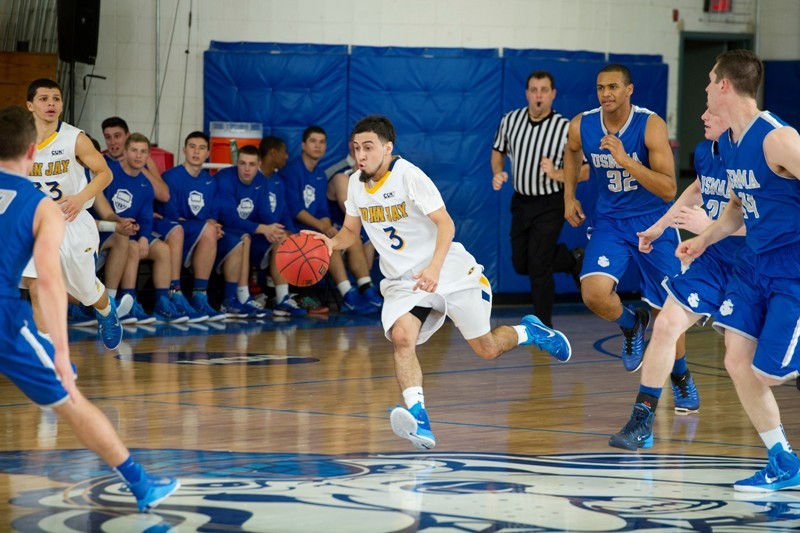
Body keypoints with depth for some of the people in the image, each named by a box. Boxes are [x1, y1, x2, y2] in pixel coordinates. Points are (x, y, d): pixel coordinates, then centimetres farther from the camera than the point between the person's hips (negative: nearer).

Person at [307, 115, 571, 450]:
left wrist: (434, 268, -36)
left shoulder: (408, 175, -18)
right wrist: (331, 243, -8)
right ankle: (418, 420, -40)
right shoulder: (356, 184, 2)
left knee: (487, 349, 5)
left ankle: (529, 332, 38)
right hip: (401, 281, 4)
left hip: (449, 271, -4)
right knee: (401, 336, -27)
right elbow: (350, 232, 16)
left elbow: (445, 223, -21)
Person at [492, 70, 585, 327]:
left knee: (538, 267, -8)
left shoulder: (565, 128, -15)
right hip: (520, 201, 5)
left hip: (550, 205, -5)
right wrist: (497, 172, -6)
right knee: (521, 265, 13)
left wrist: (556, 174, -29)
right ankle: (573, 260, 38)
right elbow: (499, 151, 14)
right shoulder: (510, 120, -3)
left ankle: (544, 326, 9)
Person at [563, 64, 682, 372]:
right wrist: (569, 196, 11)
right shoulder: (581, 126, -10)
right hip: (610, 220, 2)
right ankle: (631, 325, 13)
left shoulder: (651, 125, -21)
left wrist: (625, 160, -36)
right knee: (594, 294, -22)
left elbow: (668, 190, -27)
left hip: (653, 222, -2)